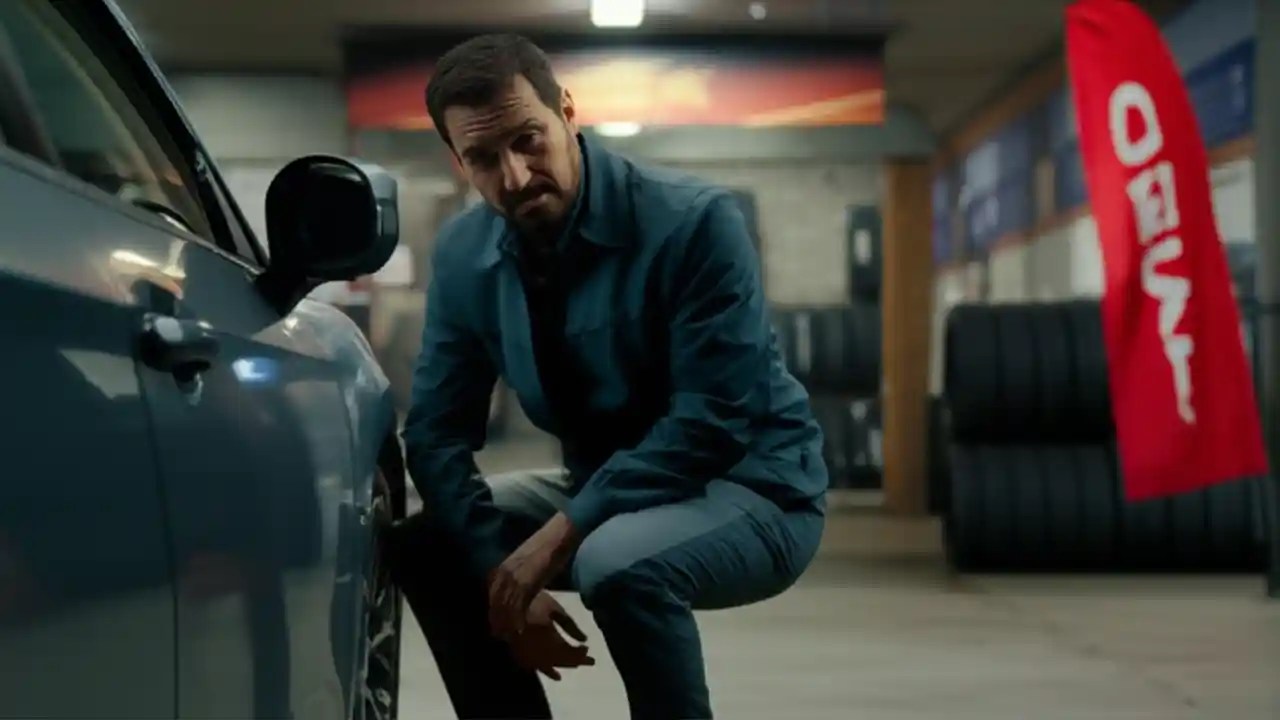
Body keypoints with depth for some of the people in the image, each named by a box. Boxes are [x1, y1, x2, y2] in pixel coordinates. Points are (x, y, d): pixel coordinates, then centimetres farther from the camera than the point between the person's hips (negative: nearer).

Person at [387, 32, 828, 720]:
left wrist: (565, 529, -28)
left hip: (751, 488, -6)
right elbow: (437, 431, -5)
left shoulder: (694, 222, -23)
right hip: (608, 487, 7)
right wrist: (502, 578, -18)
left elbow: (713, 419, -26)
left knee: (618, 564, -35)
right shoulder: (462, 255, -6)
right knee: (425, 547, -2)